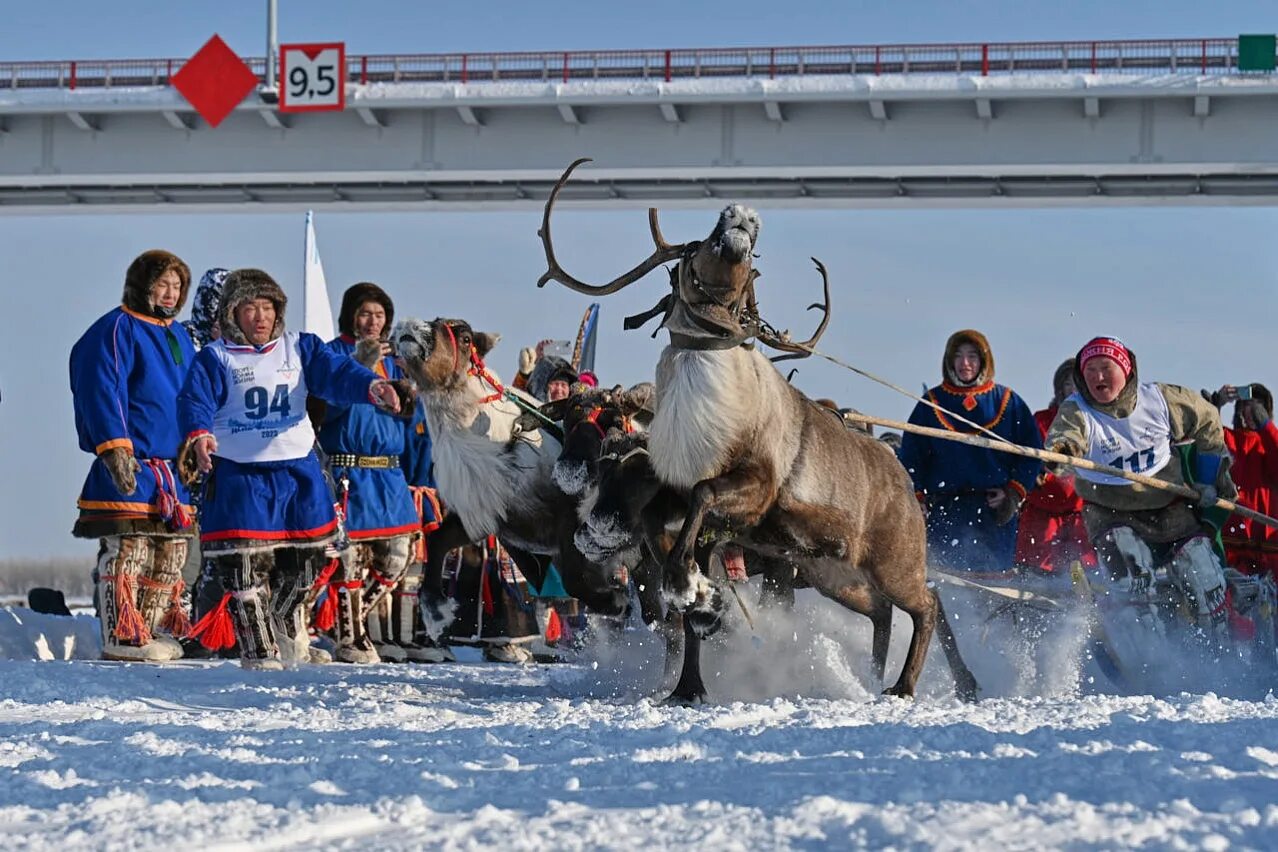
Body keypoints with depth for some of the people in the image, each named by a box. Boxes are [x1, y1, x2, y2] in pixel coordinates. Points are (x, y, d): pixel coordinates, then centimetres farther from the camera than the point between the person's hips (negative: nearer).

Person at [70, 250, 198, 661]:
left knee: (171, 554, 11)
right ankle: (123, 636, -8)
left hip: (175, 469, 9)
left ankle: (153, 630, 19)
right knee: (127, 551, -10)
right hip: (131, 466, -9)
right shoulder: (116, 330, -7)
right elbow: (102, 393, -15)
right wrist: (116, 448, -23)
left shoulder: (179, 336, 19)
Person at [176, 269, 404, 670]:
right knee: (245, 563, -9)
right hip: (239, 473, -3)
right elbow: (195, 402, -11)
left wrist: (370, 384, -29)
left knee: (304, 558, 12)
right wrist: (199, 434, -34)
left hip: (298, 470, 3)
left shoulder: (300, 348, 7)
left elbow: (335, 372, -7)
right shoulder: (215, 358, 0)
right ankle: (258, 648, 1)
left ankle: (289, 632, 38)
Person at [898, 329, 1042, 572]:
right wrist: (916, 498, 0)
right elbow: (911, 456, 12)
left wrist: (1014, 492, -1)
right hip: (944, 506, 0)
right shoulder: (932, 403, 11)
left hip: (995, 507, 0)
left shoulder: (1007, 401, 10)